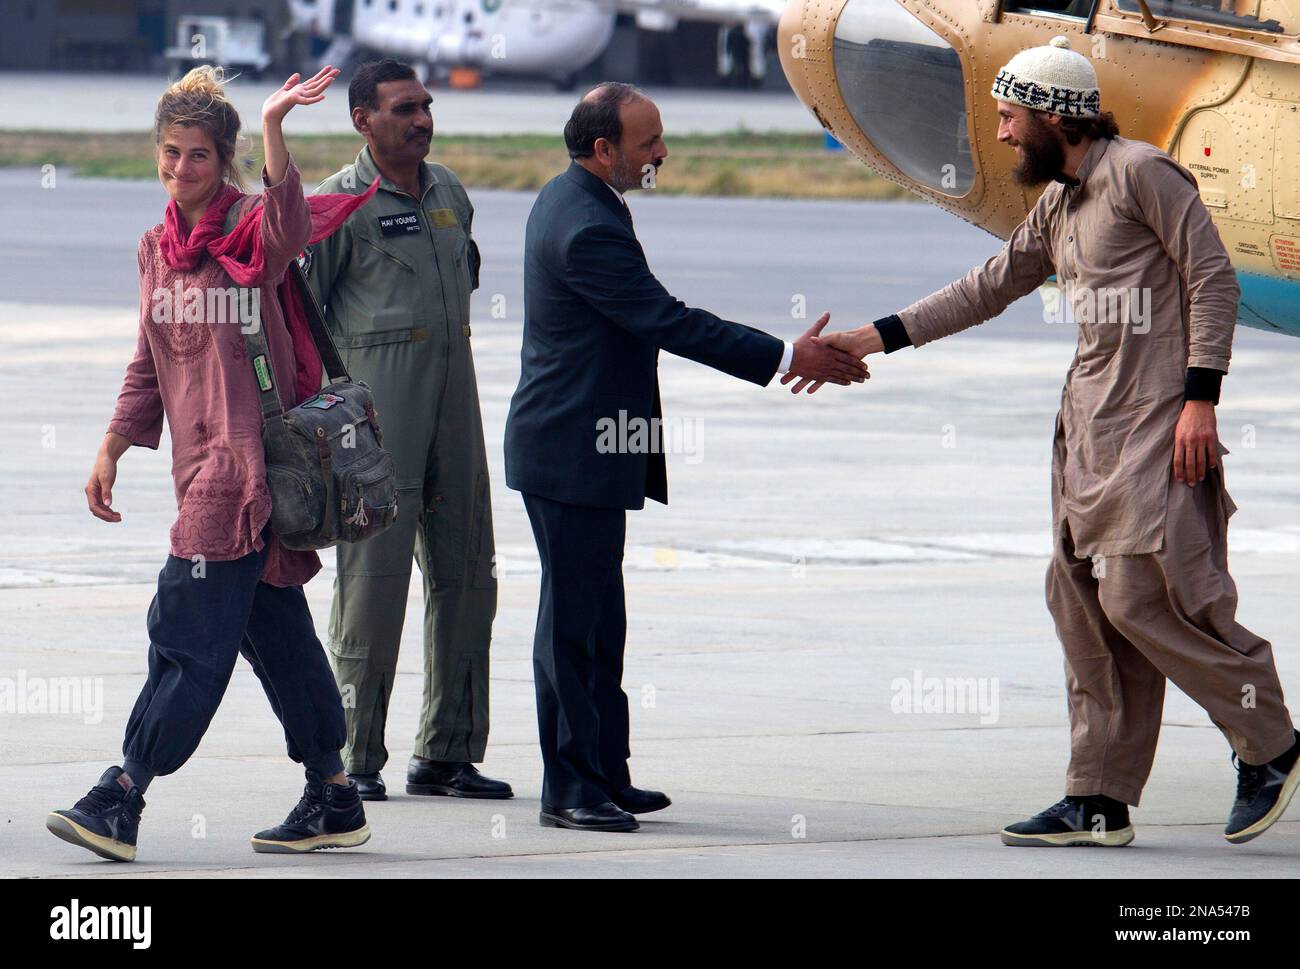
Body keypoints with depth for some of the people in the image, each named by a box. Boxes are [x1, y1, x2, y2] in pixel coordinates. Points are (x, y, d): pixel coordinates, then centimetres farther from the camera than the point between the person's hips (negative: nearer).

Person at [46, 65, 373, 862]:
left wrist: (274, 127, -44)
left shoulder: (251, 232, -8)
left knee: (189, 631, -9)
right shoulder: (160, 247, 15)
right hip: (201, 462, 8)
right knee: (274, 629, 10)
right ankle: (334, 801, 15)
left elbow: (291, 229, -34)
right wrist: (112, 452, 19)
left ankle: (122, 798, -10)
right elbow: (151, 365, 23)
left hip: (245, 457, -8)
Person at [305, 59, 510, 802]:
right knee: (374, 576, -8)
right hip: (375, 406, -7)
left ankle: (448, 753, 14)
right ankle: (354, 759, -4)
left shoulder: (450, 192, 16)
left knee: (467, 575, 6)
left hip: (453, 401, 7)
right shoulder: (341, 203, -4)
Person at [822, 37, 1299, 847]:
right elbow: (988, 289, 26)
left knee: (1143, 598, -13)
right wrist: (875, 340, 23)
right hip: (1089, 425, 9)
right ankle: (1100, 802, 7)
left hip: (1155, 420, -9)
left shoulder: (1140, 174, -8)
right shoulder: (1057, 209, 18)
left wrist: (1200, 400, -17)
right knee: (1085, 605, 5)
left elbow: (1213, 279, -11)